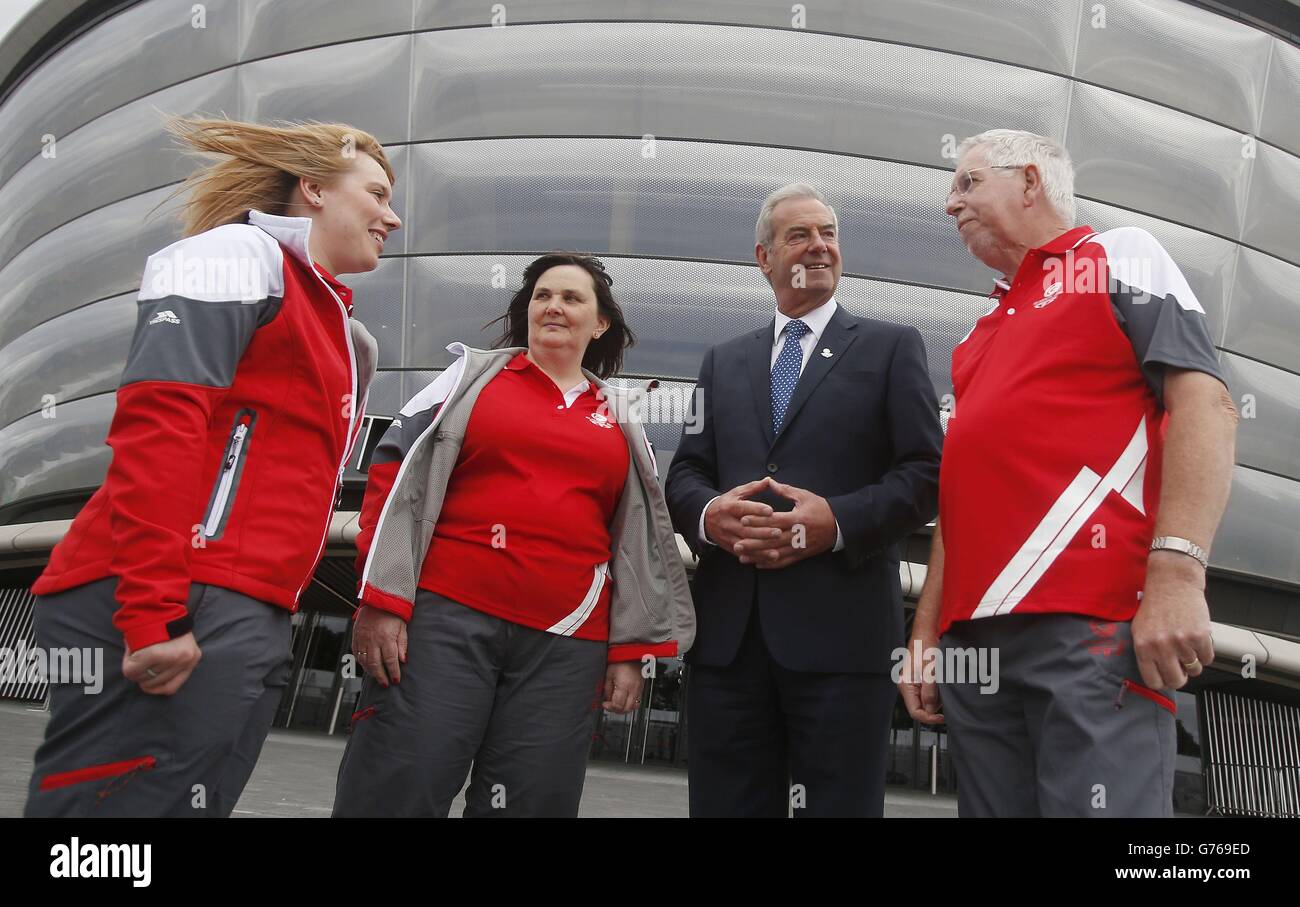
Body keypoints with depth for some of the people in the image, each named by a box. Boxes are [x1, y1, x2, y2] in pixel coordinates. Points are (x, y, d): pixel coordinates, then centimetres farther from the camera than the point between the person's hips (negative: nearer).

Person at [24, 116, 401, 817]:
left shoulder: (336, 329, 28)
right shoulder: (243, 252, 1)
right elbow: (158, 417, -15)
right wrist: (154, 610, -23)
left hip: (253, 625, 9)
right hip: (174, 615, -9)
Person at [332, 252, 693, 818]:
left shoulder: (622, 418, 17)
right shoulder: (474, 374, 11)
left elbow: (637, 540, 17)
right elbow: (399, 474, 3)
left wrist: (632, 650, 10)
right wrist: (382, 600, -6)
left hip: (568, 642, 3)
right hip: (447, 615, -2)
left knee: (531, 801, 5)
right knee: (394, 792, -6)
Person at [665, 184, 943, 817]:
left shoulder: (891, 347, 10)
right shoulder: (723, 362, 20)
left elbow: (927, 472, 1)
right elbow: (685, 473, 15)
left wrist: (838, 522, -14)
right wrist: (709, 514, -9)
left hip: (841, 625, -3)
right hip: (727, 628, 3)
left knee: (837, 805, 2)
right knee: (726, 804, 7)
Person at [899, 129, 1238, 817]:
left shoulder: (1121, 258, 9)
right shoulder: (982, 334, 28)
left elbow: (1205, 403, -6)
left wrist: (1176, 571, -19)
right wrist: (926, 632, 18)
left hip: (1094, 627, -7)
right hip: (974, 637, 7)